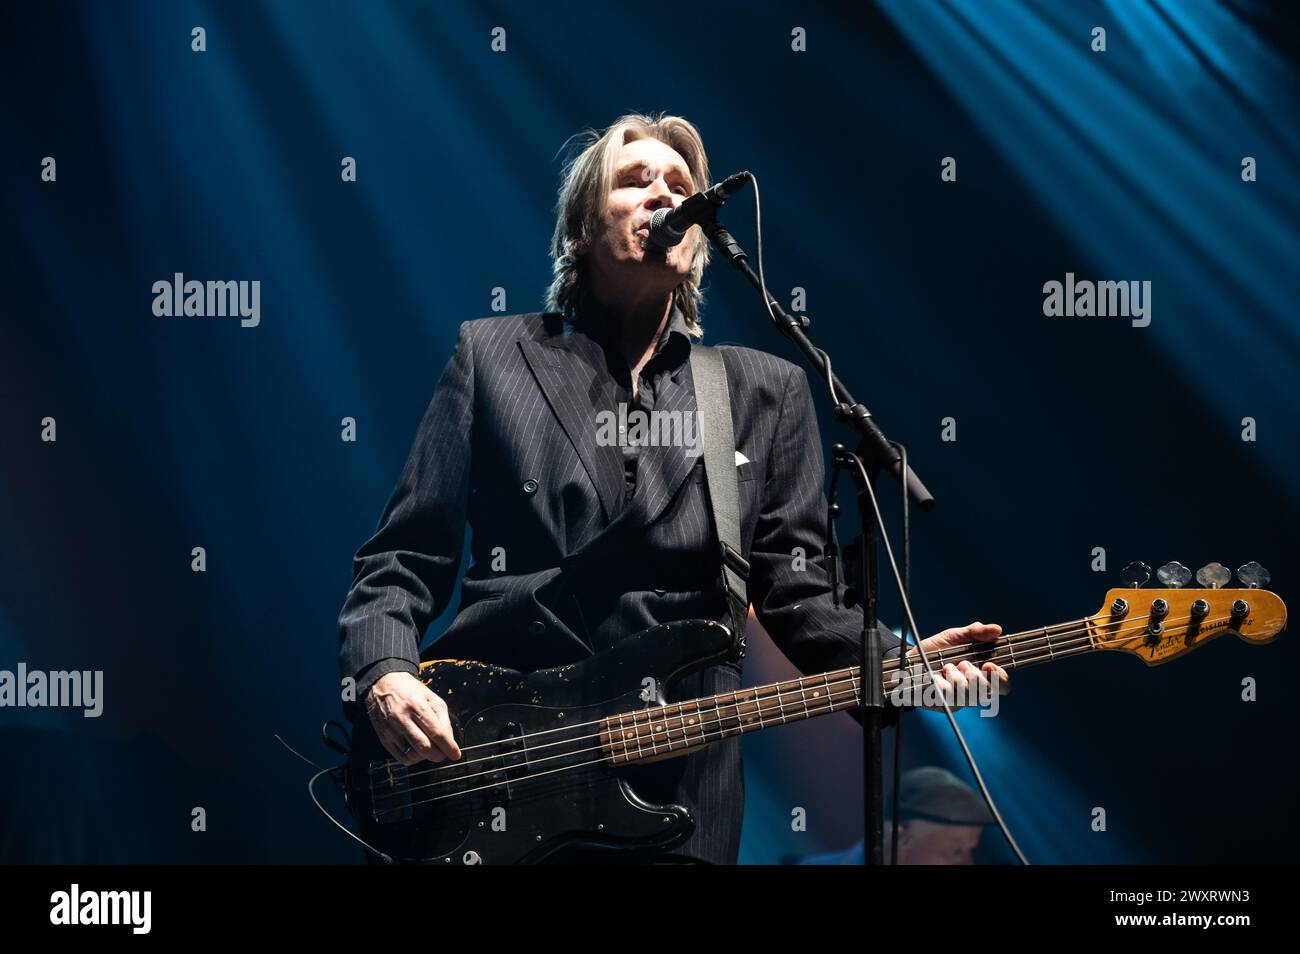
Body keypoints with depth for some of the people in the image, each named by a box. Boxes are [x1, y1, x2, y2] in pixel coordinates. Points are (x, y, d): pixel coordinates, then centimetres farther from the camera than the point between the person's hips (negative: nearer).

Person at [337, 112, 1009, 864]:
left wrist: (901, 664, -13)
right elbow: (402, 562, 5)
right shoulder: (494, 356, 7)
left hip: (680, 786, 1)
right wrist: (386, 677, -15)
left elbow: (795, 594, 6)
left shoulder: (768, 391, 11)